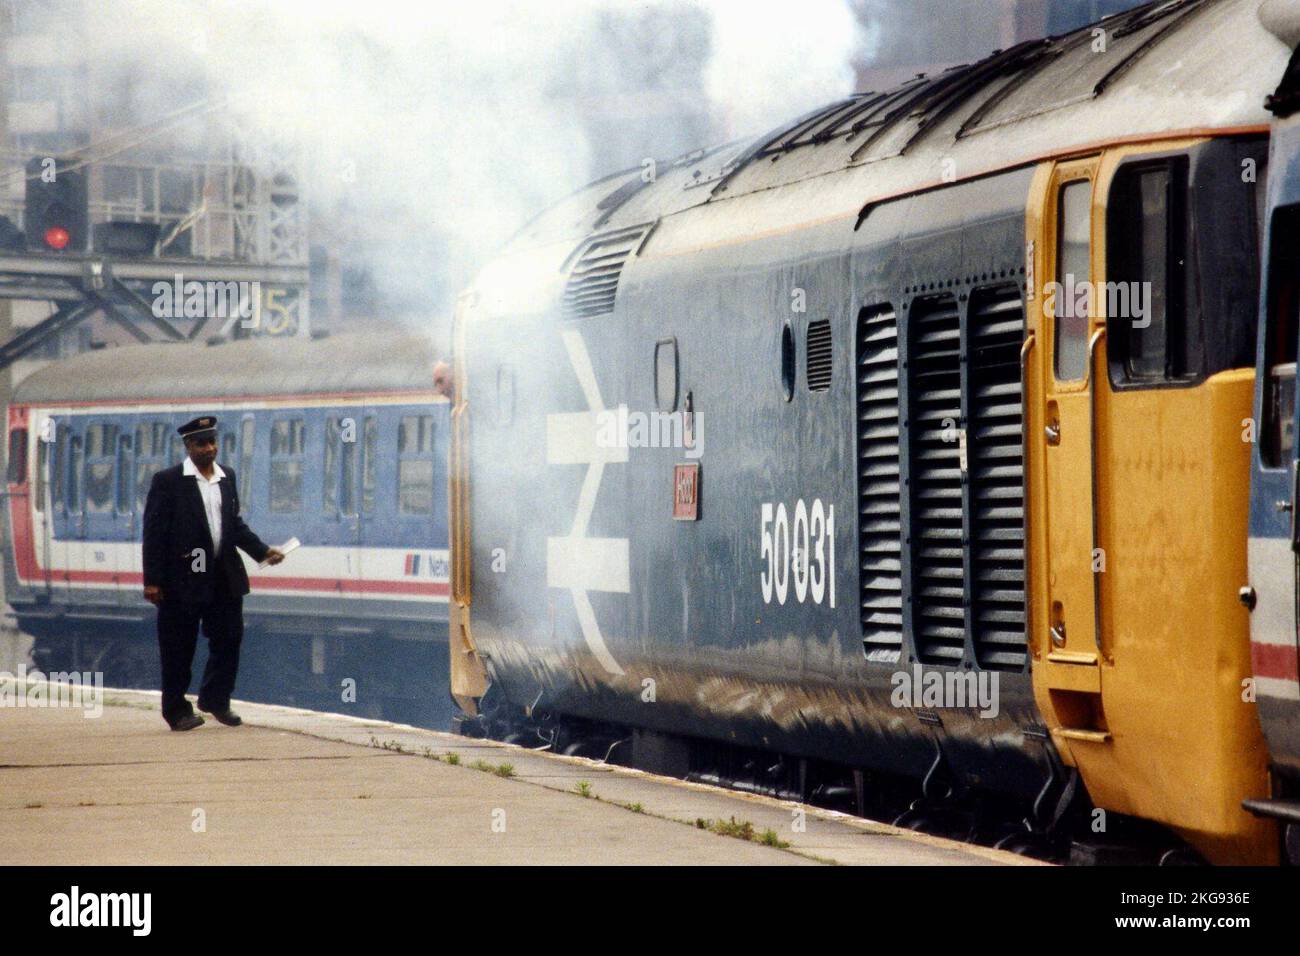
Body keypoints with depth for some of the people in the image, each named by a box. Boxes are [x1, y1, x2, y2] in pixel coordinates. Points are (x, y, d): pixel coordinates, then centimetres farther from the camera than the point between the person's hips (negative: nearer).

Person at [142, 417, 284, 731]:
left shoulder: (227, 477, 11)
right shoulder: (168, 481, -7)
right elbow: (154, 532, -8)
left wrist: (262, 551, 6)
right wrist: (152, 581, -13)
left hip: (225, 577, 5)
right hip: (183, 578, -5)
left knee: (228, 639, 7)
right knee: (179, 647, 2)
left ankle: (216, 699, 25)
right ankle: (177, 711, 13)